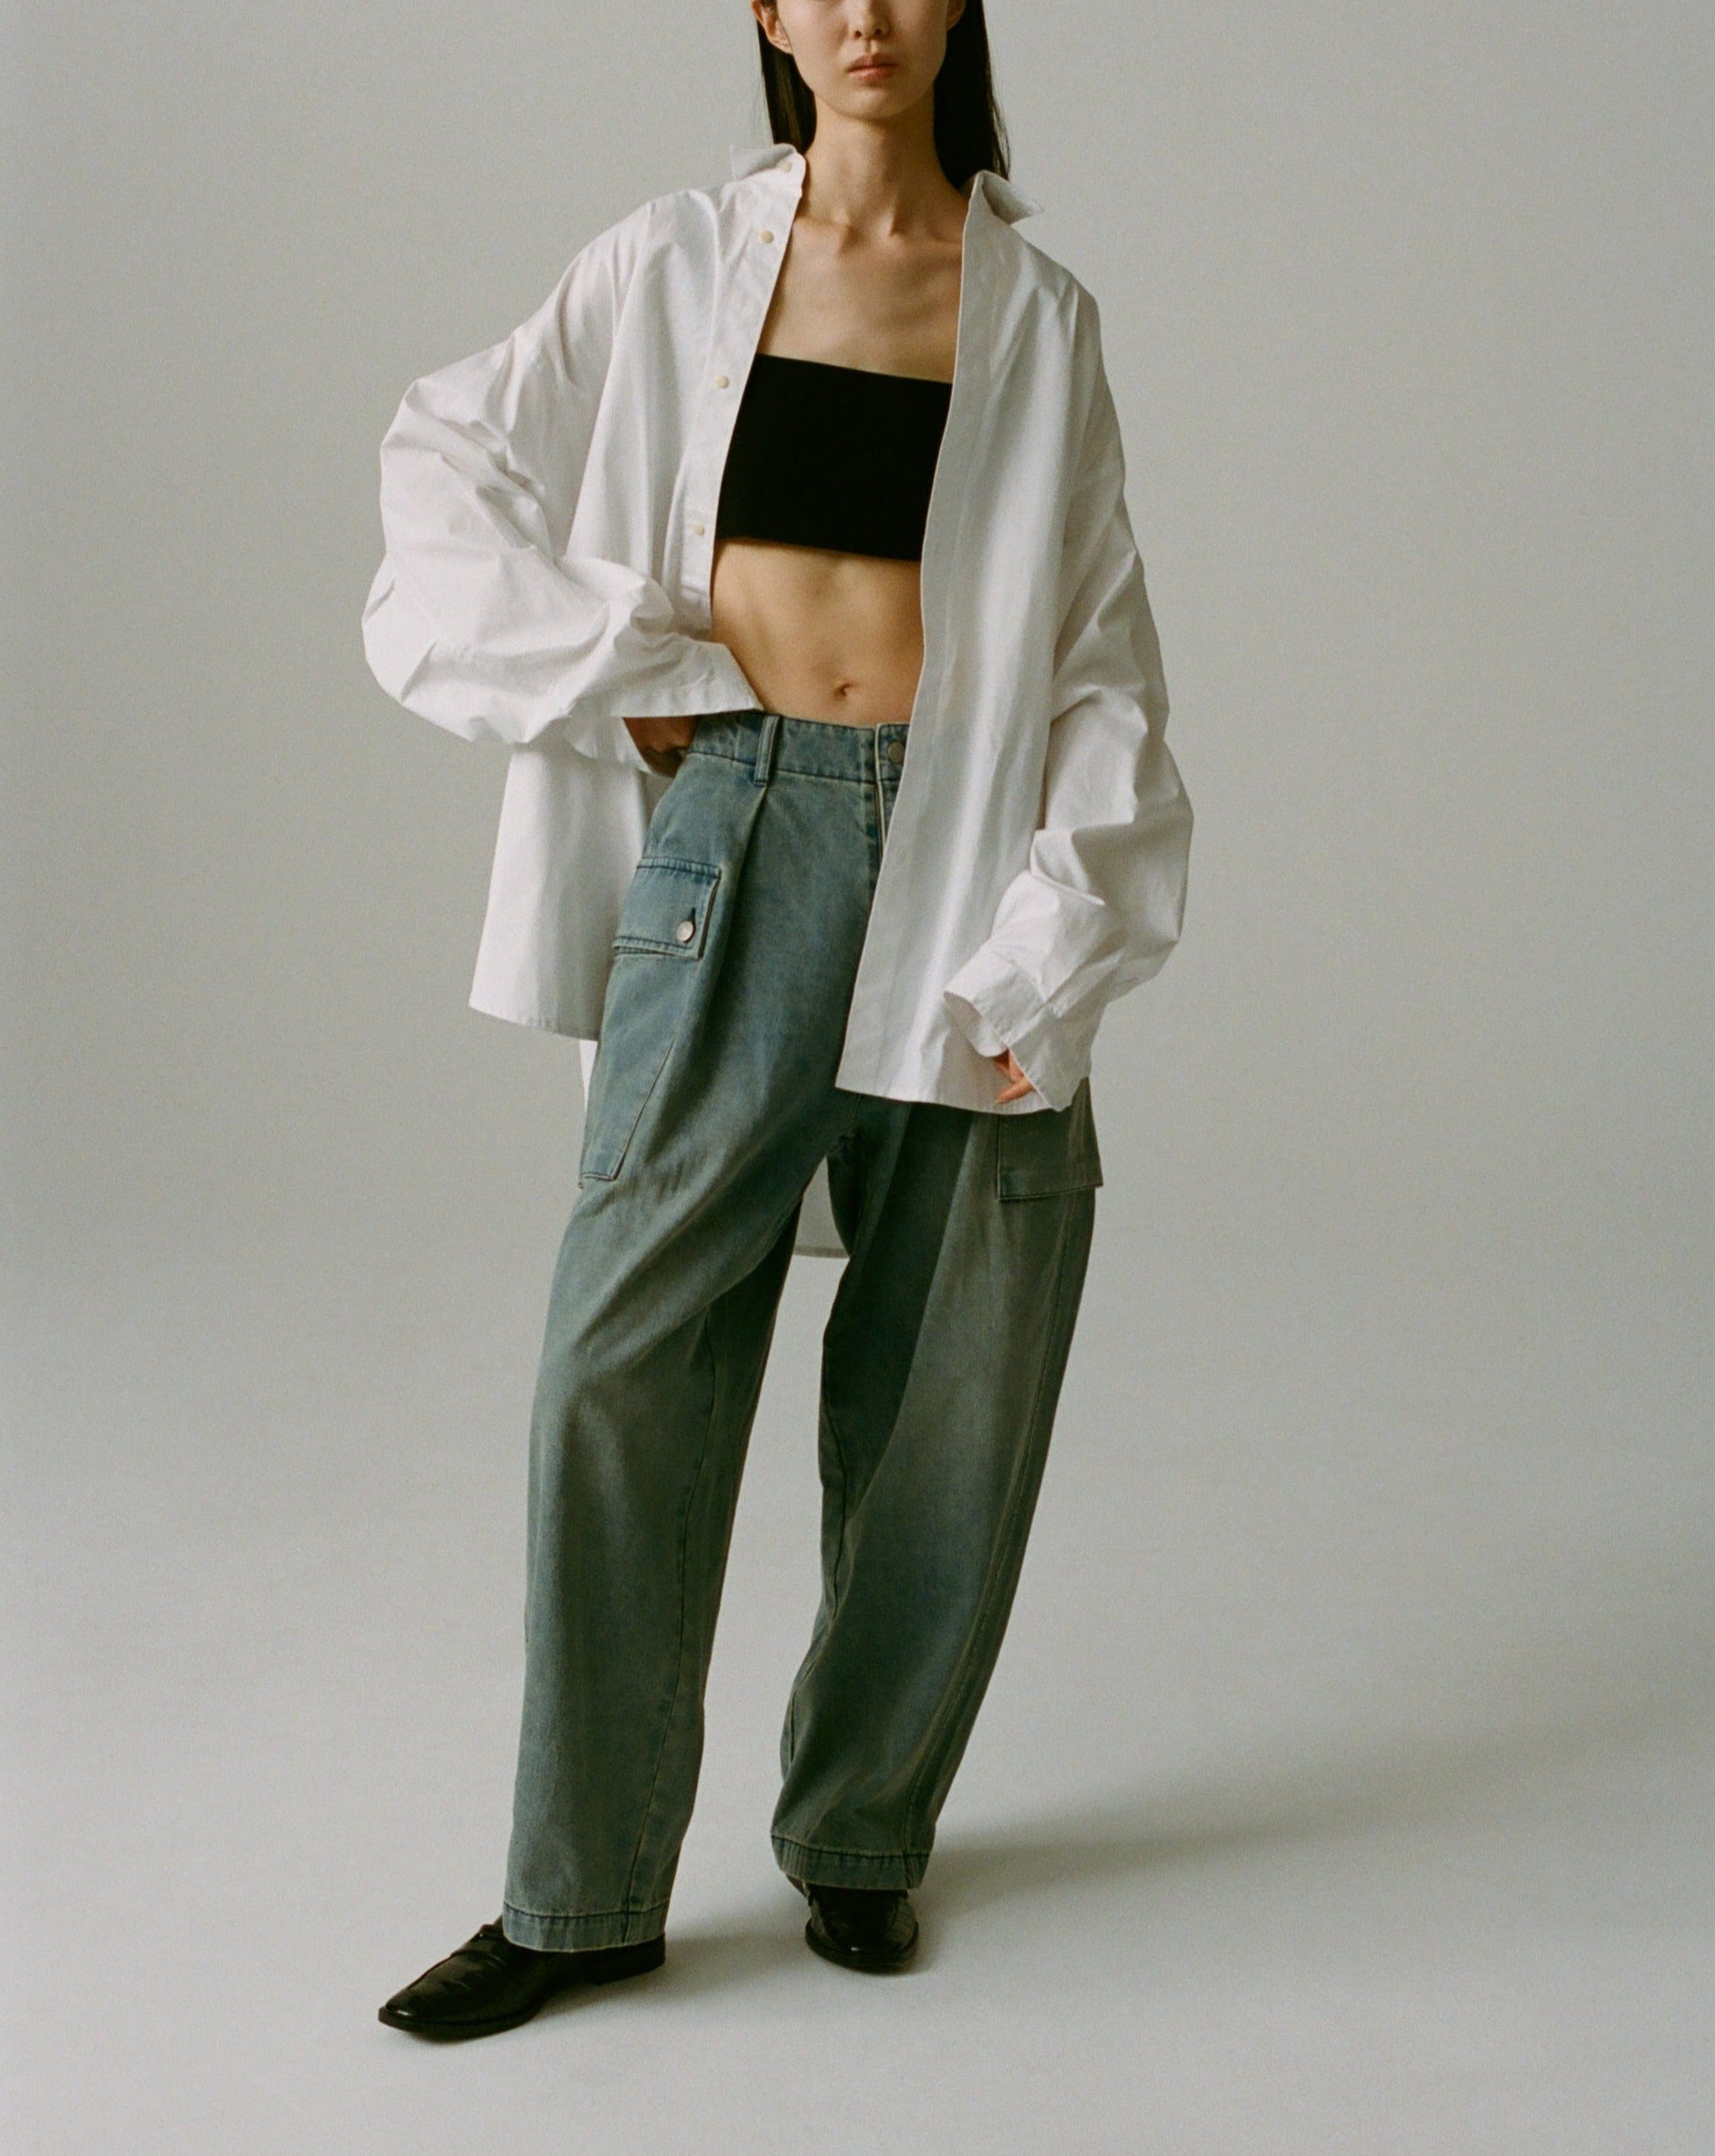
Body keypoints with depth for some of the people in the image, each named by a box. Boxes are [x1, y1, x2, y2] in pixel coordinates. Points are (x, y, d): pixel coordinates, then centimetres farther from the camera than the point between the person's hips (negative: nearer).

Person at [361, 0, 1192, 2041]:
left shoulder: (1038, 315, 7)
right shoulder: (673, 266, 6)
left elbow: (1104, 665, 4)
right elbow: (448, 474, 9)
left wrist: (1047, 949, -5)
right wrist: (622, 679, -1)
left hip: (963, 856, 1)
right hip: (734, 835, -1)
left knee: (943, 1387, 5)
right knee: (627, 1360, -3)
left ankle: (860, 1832, 25)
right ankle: (582, 1892, 10)